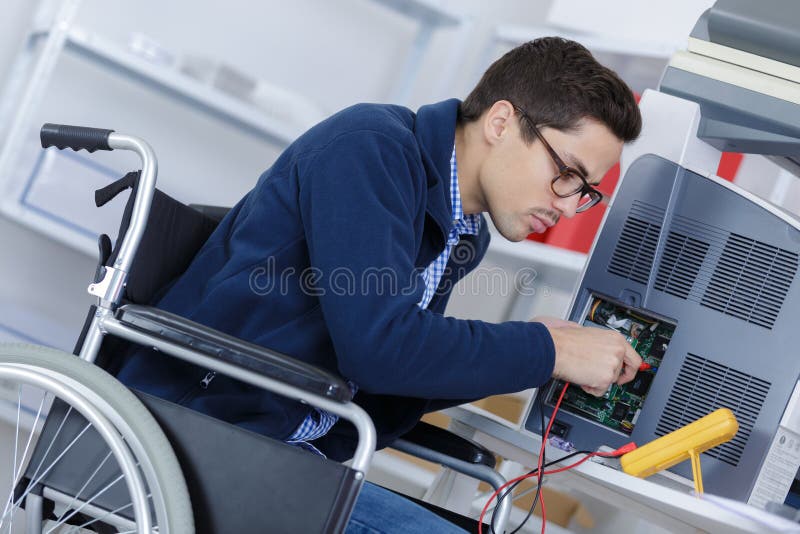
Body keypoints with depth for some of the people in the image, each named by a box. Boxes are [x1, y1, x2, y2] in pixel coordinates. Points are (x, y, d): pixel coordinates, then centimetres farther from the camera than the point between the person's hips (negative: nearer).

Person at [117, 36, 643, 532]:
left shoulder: (466, 236, 11)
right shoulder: (372, 147, -14)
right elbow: (378, 346, -25)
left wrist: (524, 354, 2)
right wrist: (547, 351, -14)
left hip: (299, 462, 9)